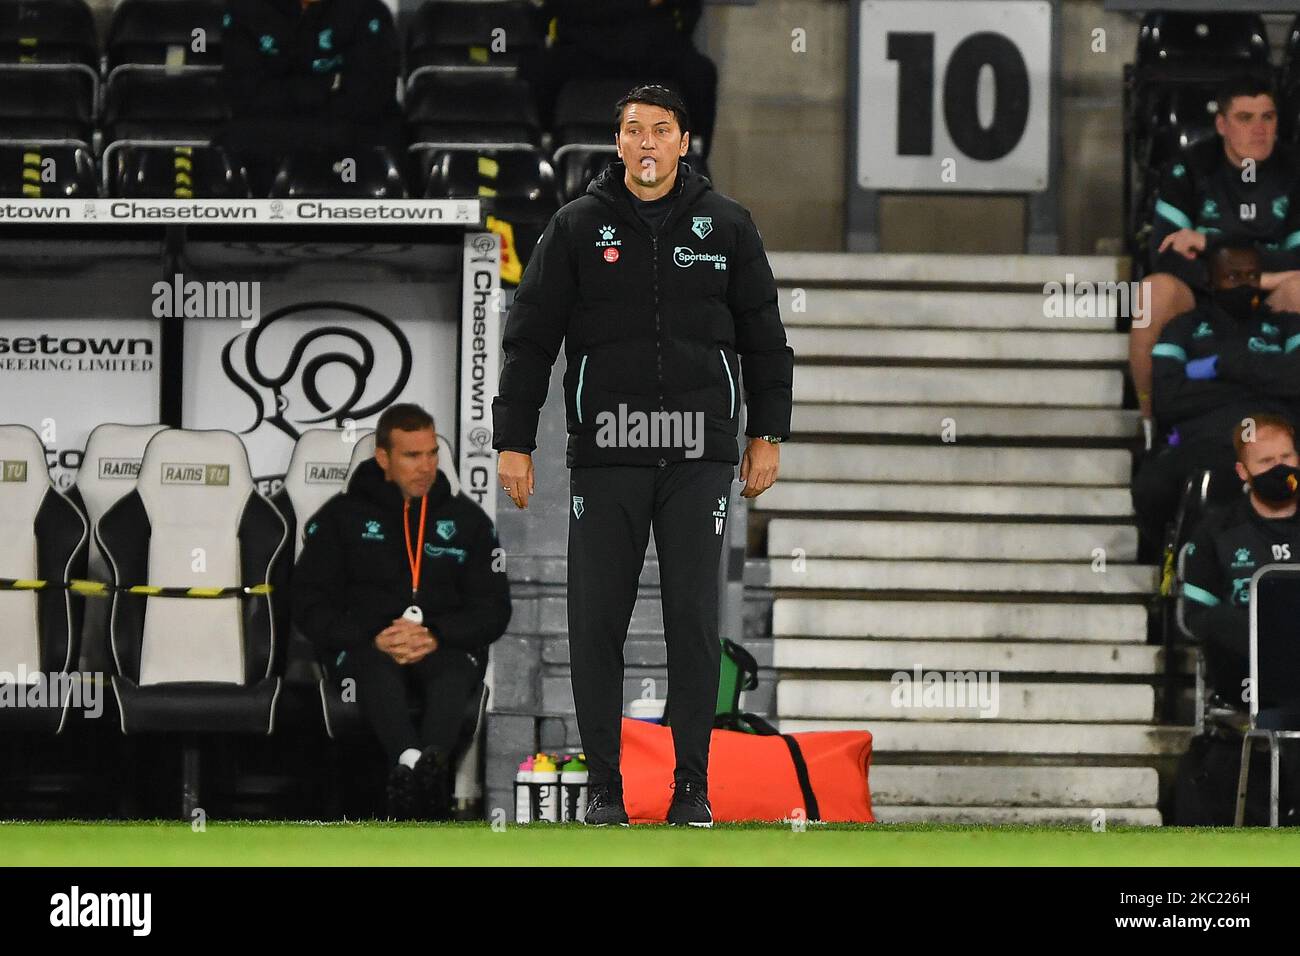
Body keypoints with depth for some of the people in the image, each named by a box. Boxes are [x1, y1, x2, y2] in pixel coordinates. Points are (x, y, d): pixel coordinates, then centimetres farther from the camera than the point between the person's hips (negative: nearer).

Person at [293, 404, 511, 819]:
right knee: (380, 673, -38)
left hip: (444, 646, 1)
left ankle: (417, 771, -65)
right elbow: (310, 603, 6)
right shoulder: (342, 516, 13)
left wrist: (436, 636, -9)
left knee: (454, 673, -36)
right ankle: (417, 765, -67)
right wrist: (373, 639, -12)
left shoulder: (466, 518, 18)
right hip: (366, 646, -1)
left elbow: (494, 609, 11)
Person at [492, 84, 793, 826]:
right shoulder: (578, 228, 4)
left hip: (699, 455, 0)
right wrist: (514, 442, 0)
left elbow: (764, 336, 12)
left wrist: (768, 435, 7)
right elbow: (530, 338, 5)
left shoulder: (726, 225, 7)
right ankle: (605, 785, 7)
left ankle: (693, 786, 5)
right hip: (605, 456, 0)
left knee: (694, 619, -1)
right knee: (597, 621, 0)